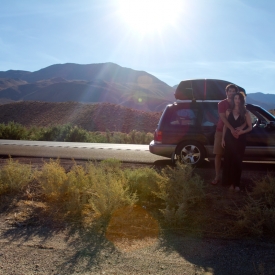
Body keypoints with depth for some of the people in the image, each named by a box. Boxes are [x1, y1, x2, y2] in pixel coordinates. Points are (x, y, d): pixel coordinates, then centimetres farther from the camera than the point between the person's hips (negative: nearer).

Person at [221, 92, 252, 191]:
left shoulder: (245, 113, 0)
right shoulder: (228, 111, 6)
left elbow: (250, 127, 2)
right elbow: (225, 126, 9)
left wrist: (243, 131, -18)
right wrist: (223, 138, 4)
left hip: (240, 140, -1)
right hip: (229, 139, 2)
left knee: (237, 161, 3)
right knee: (228, 160, 1)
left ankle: (236, 184, 11)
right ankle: (230, 182, 10)